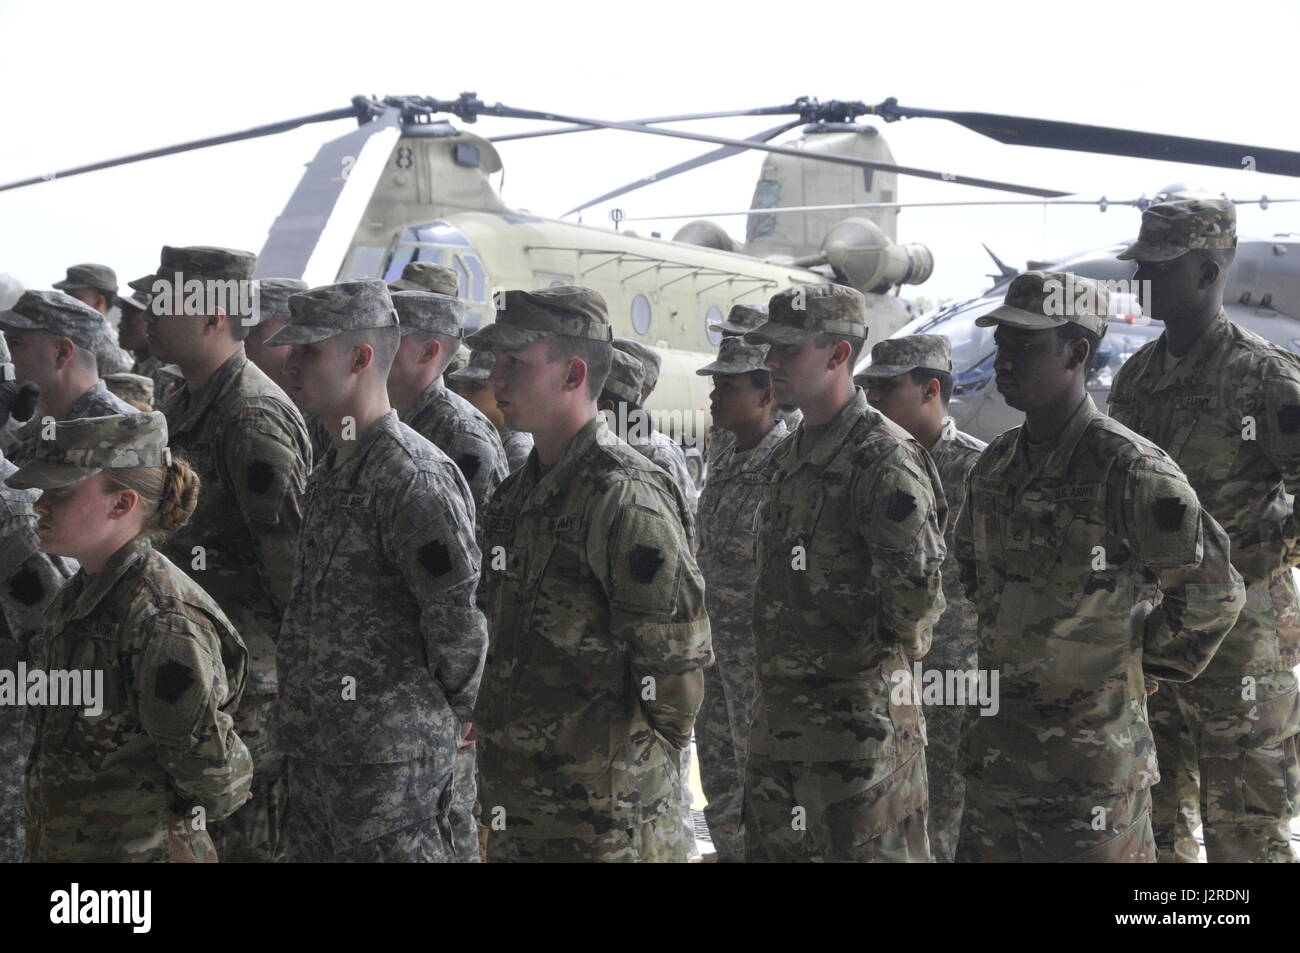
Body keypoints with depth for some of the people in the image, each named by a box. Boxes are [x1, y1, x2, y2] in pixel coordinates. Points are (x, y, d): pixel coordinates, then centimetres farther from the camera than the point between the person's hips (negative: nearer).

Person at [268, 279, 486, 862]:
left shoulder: (413, 476, -19)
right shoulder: (332, 472, 13)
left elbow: (459, 620, -20)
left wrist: (458, 710, -6)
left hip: (389, 755, -10)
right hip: (316, 745, 10)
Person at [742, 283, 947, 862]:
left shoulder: (885, 460, -15)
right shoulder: (789, 459, 15)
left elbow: (916, 593, -22)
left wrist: (869, 661, -9)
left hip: (858, 720, -9)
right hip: (777, 716, 9)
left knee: (862, 849, -3)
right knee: (770, 849, 15)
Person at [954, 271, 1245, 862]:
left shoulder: (1130, 469, -16)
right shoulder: (996, 466, 7)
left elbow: (1212, 591, -16)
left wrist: (1146, 669, -6)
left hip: (1091, 754, -7)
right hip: (996, 743, 7)